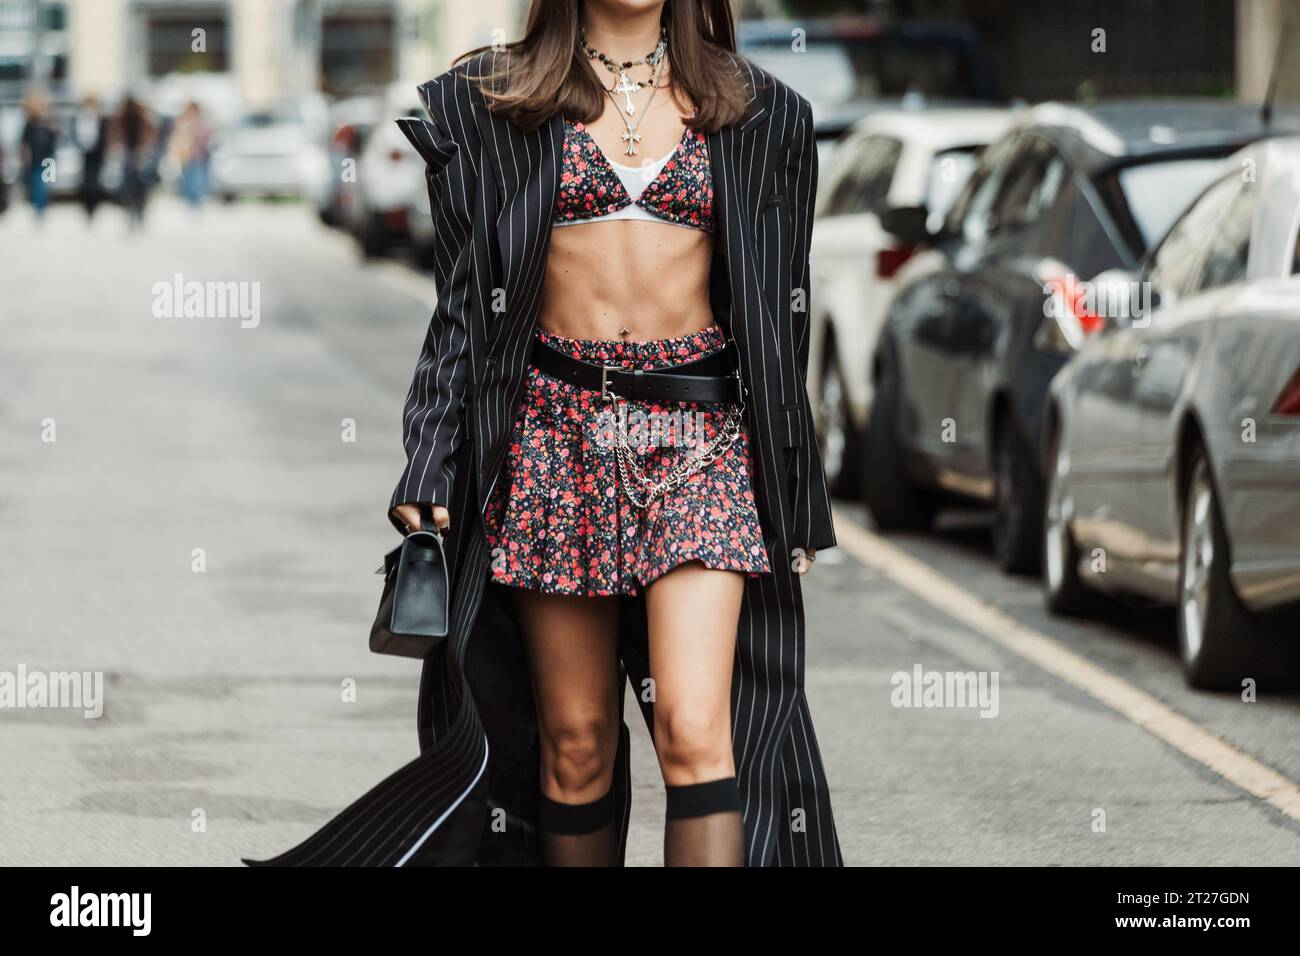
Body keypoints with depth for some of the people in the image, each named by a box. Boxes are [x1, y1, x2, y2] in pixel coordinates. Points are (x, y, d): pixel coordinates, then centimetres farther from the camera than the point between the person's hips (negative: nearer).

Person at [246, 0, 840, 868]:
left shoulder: (758, 113, 10)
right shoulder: (493, 101, 7)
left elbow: (779, 315, 12)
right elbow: (465, 300, 6)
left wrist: (798, 498, 10)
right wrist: (429, 470, -3)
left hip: (700, 438, 0)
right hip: (556, 431, 0)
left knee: (696, 732, -13)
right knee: (574, 742, 3)